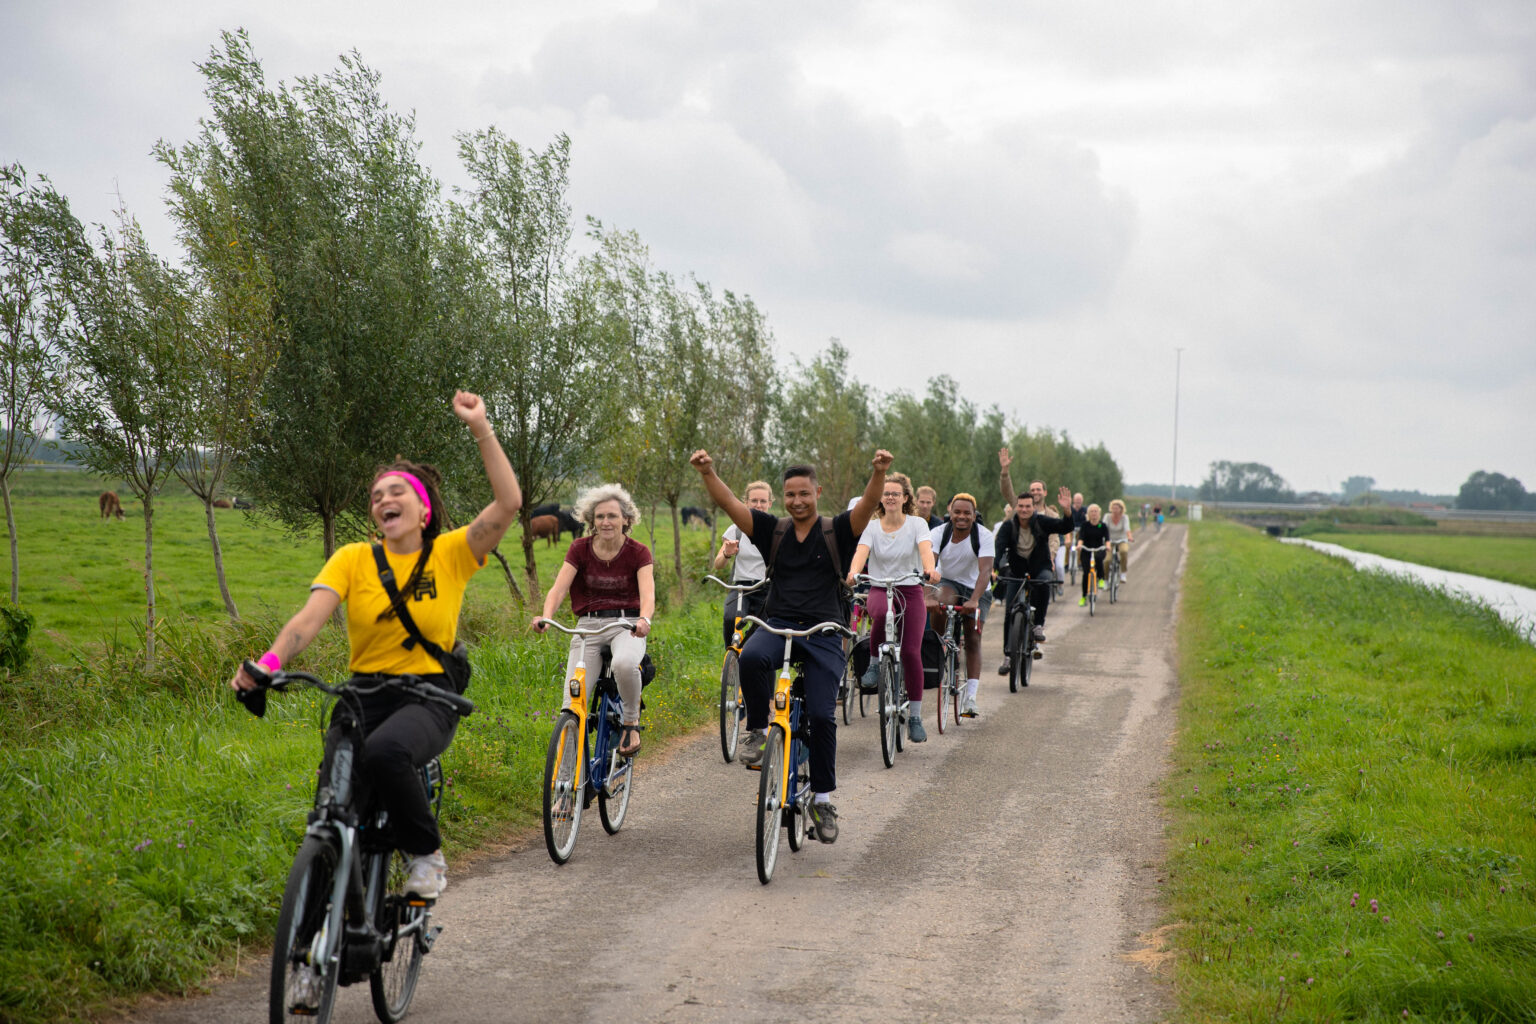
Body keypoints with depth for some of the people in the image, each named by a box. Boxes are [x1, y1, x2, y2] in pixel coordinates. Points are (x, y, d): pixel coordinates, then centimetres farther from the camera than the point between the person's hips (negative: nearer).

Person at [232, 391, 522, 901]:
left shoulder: (451, 553, 2)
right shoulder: (354, 559, 5)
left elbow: (509, 502, -11)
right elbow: (310, 617, -8)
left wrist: (480, 428, -15)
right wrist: (270, 661, -27)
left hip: (428, 698, -2)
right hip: (365, 696, 3)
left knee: (384, 752, -36)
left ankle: (427, 854, -12)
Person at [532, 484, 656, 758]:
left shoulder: (638, 552, -3)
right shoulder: (580, 549, 0)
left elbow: (647, 594, -17)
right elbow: (559, 587, -11)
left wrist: (644, 619, -40)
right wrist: (546, 617, -32)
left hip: (626, 626, -2)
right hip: (588, 625, 2)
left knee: (624, 663, -38)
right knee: (572, 705, -13)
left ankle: (631, 721, -11)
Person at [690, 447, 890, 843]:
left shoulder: (837, 531, 4)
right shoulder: (773, 530, 9)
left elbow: (868, 505, -13)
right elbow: (728, 503, 1)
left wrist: (879, 472, -33)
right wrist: (707, 472, -16)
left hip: (823, 635, -1)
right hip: (777, 626, 1)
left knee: (822, 715, -9)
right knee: (751, 658, -34)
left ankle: (823, 799, 5)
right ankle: (757, 729, -9)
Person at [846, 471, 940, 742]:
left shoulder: (917, 524, 0)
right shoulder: (871, 527, 2)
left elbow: (925, 548, -18)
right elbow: (861, 551, -16)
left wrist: (930, 569, -41)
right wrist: (853, 572, -38)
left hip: (910, 591, 0)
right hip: (879, 590, 0)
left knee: (911, 652, -9)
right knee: (882, 613, -38)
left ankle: (915, 716, 4)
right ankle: (875, 662, -11)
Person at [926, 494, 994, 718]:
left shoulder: (984, 536, -19)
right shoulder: (939, 533, -17)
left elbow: (985, 571, -30)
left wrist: (974, 600, -45)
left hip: (974, 588, 0)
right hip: (947, 582, 0)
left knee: (973, 639, -5)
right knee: (937, 609, -35)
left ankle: (971, 697, -3)